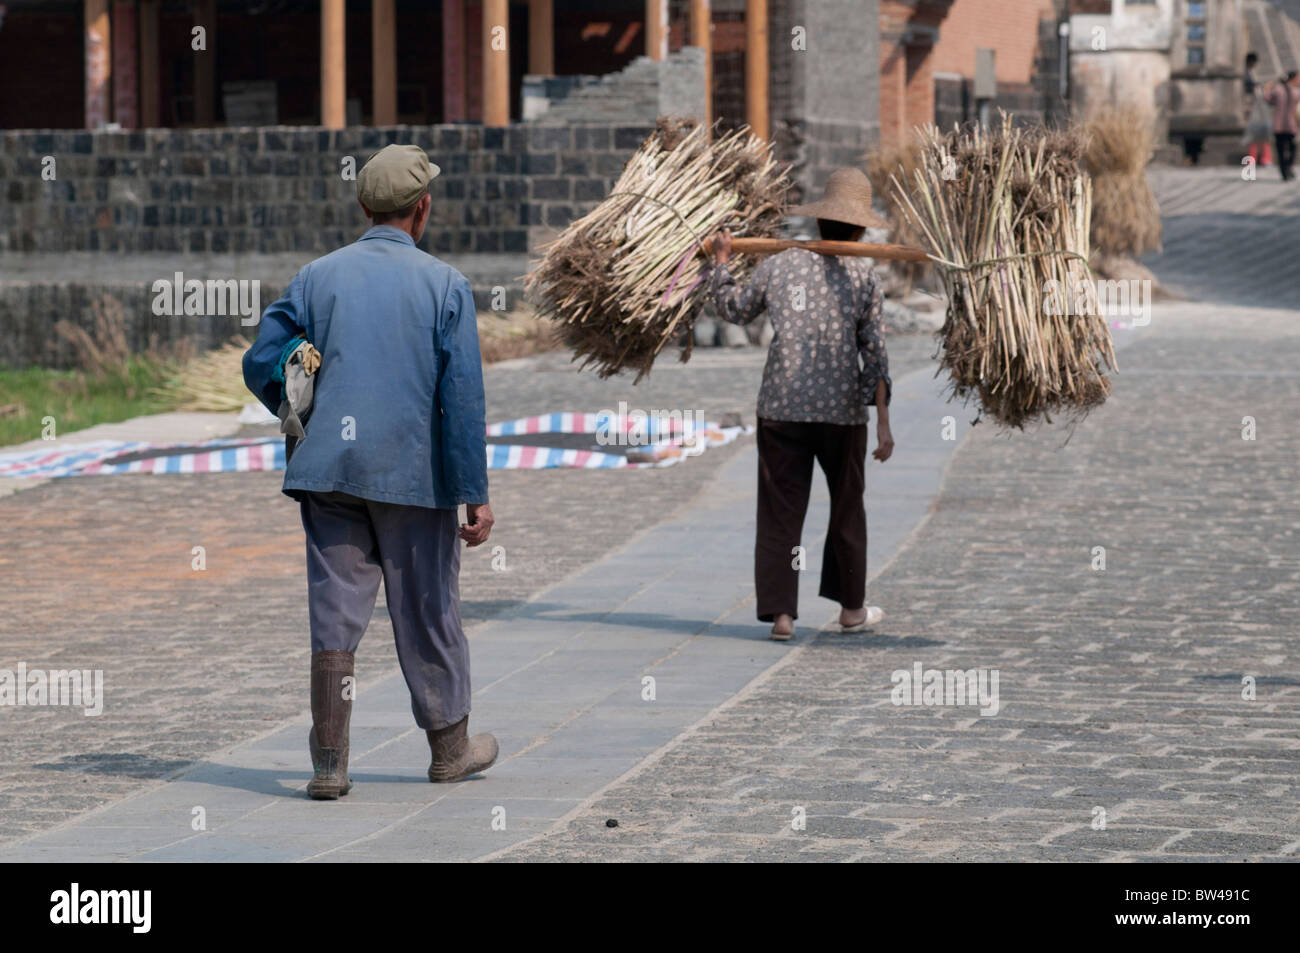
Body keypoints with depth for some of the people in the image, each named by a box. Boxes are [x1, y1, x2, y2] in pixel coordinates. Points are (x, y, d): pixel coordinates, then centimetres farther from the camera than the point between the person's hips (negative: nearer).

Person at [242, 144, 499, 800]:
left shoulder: (318, 277, 6)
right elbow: (462, 397, -7)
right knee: (427, 611, 12)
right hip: (414, 473, -2)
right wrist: (475, 493, -5)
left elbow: (261, 363, 5)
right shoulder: (444, 285, -2)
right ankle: (449, 746, 26)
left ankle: (329, 764, -4)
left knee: (335, 611, 2)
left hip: (329, 470, 2)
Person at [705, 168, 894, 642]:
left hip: (781, 406, 1)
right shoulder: (863, 277, -2)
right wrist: (883, 422, -2)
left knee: (781, 512, 4)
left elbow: (734, 309, 17)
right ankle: (851, 606, 26)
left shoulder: (779, 265, 2)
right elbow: (874, 352, -4)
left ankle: (780, 612, -3)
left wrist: (721, 260, 33)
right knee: (847, 507, 16)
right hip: (842, 409, -1)